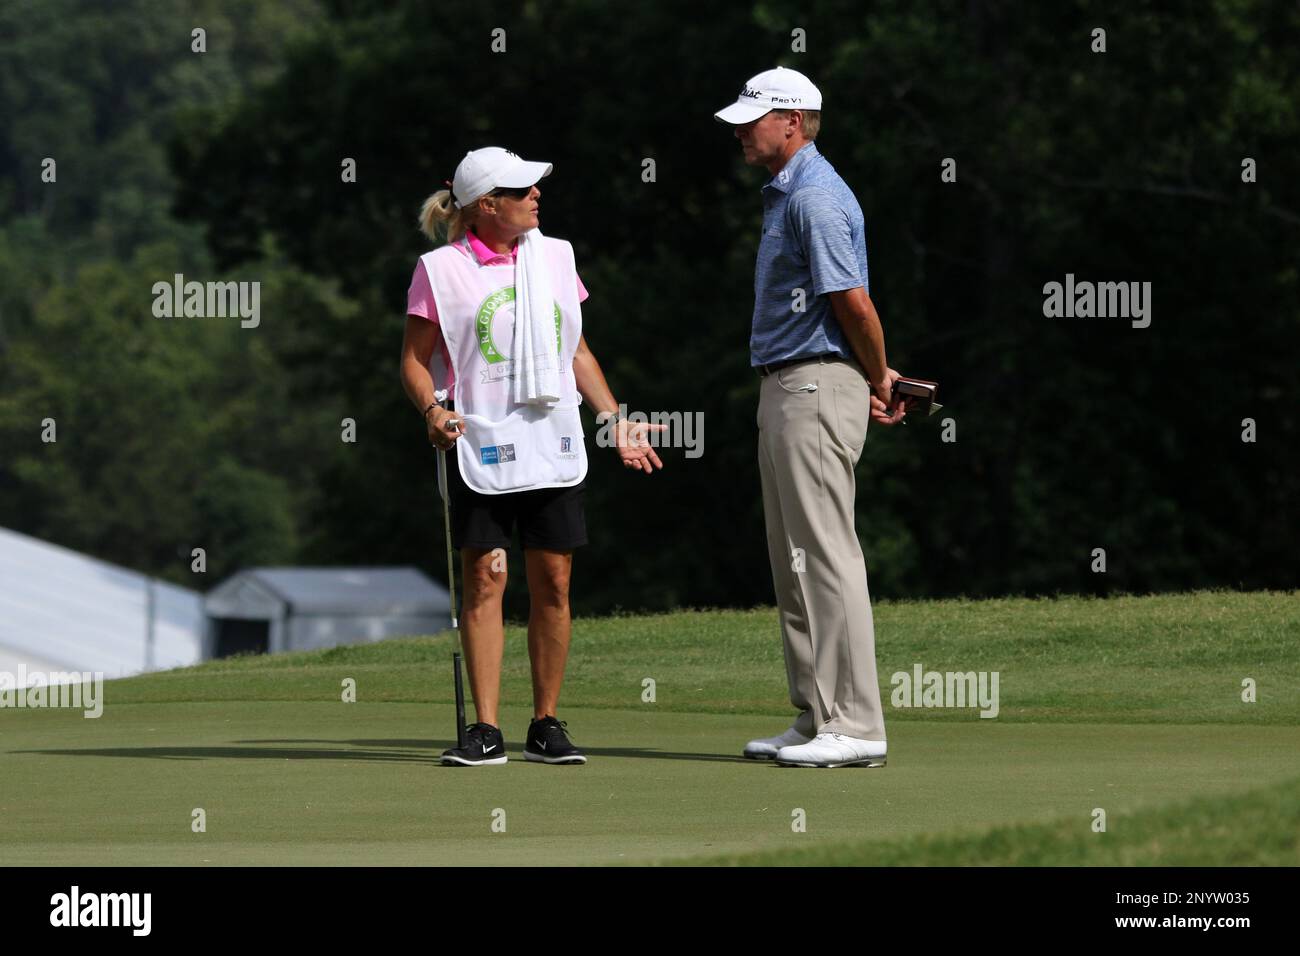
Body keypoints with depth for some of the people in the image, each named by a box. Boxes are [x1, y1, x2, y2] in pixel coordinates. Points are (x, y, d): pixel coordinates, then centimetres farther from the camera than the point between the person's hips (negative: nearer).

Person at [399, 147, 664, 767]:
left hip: (554, 443, 4)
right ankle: (486, 729, -2)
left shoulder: (554, 257, 12)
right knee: (483, 580, -6)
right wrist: (431, 408, -18)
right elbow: (415, 360, 1)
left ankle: (546, 725, 10)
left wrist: (615, 420, 14)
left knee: (553, 581, 2)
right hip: (481, 445, -4)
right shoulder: (442, 270, -2)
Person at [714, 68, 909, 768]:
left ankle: (855, 727, -13)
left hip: (815, 390, -11)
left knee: (824, 555, -12)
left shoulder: (815, 197, -15)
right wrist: (875, 383, 17)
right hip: (784, 392, 11)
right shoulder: (786, 193, 19)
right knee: (794, 563, 11)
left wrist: (878, 380, -6)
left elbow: (853, 302, -20)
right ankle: (815, 719, 14)